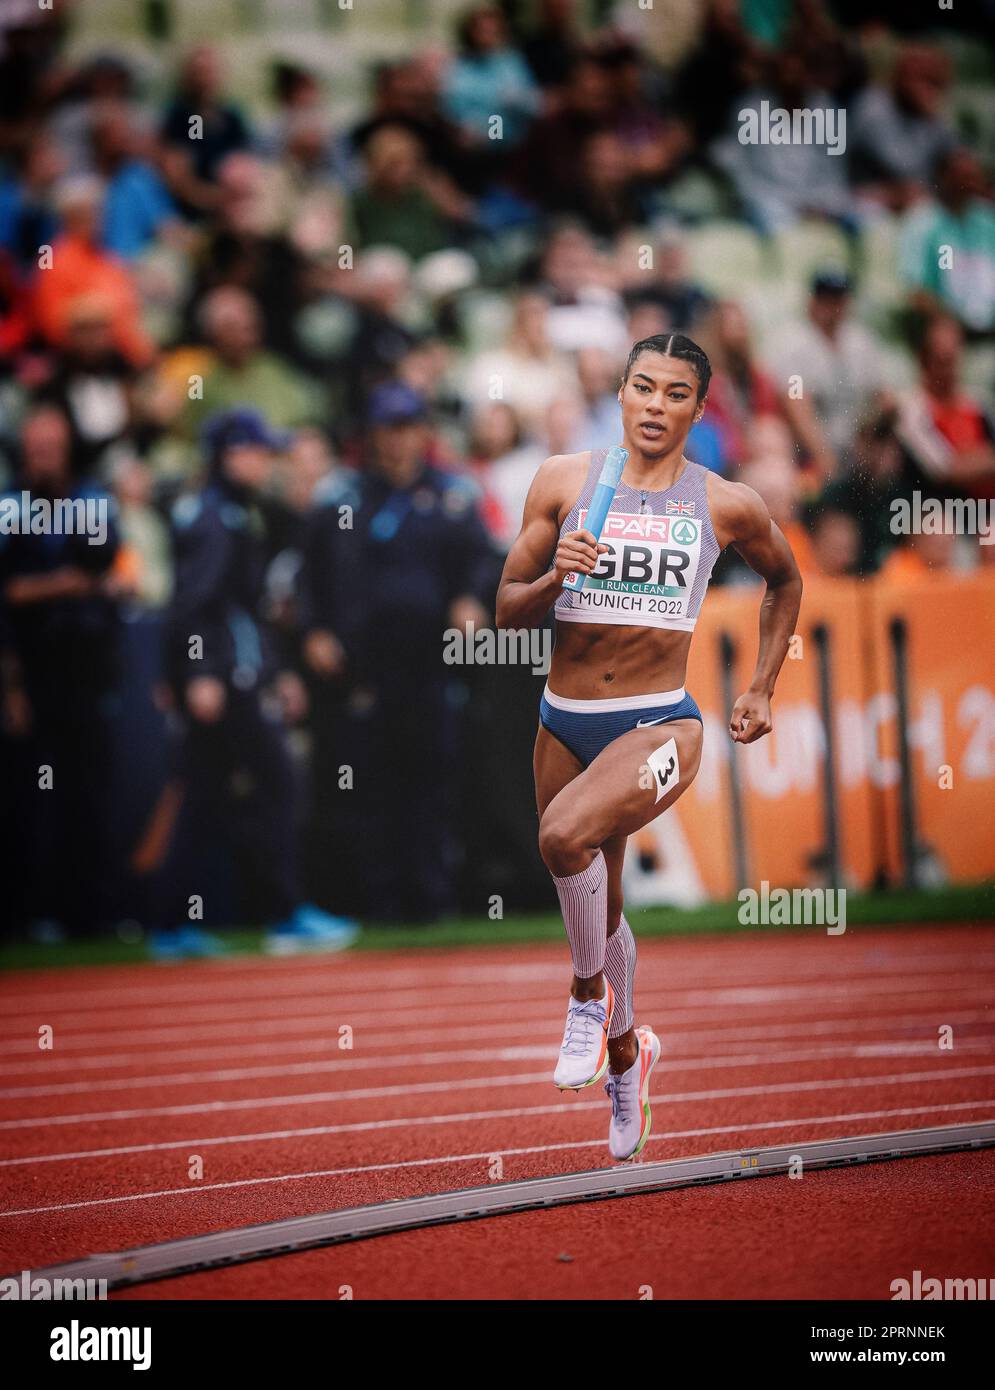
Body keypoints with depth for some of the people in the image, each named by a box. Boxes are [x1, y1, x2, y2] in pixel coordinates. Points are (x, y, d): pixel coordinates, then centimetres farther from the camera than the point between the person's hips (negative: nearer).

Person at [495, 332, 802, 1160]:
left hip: (660, 725, -3)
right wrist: (555, 575, -16)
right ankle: (626, 1051, 43)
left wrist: (764, 688, 16)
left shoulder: (728, 506, -1)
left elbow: (786, 579, 20)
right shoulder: (565, 481, 1)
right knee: (597, 903, 16)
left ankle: (590, 993, -5)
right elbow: (508, 610, 4)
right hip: (565, 723, 3)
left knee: (564, 837, -31)